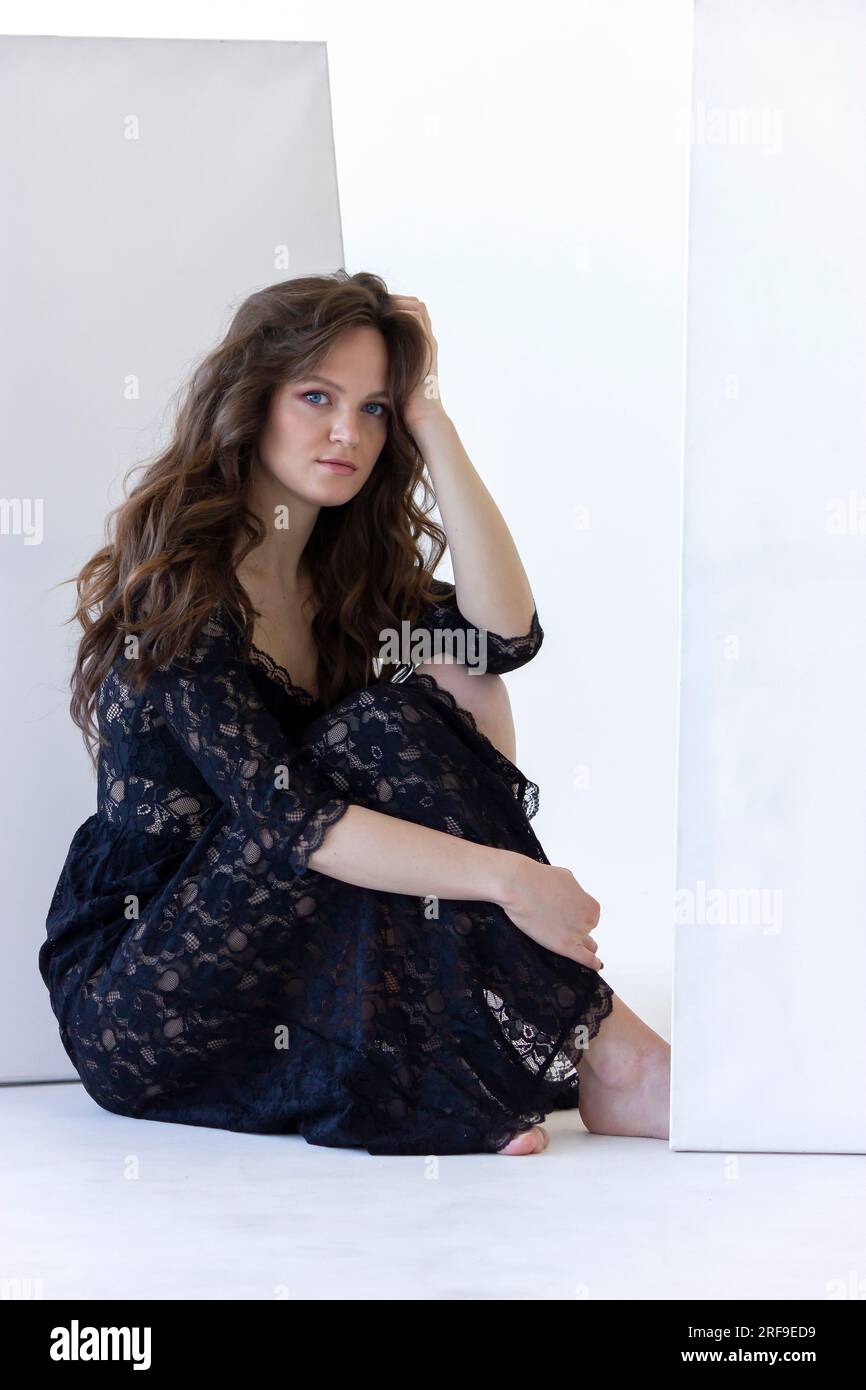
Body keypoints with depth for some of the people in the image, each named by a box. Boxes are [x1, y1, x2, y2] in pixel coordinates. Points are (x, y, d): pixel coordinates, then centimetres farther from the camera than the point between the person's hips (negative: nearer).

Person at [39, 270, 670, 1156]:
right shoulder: (177, 580, -15)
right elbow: (280, 815, -27)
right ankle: (603, 1055, -25)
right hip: (136, 1004, -7)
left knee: (451, 684, -11)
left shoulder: (350, 573, 9)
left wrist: (430, 420, -10)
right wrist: (504, 875, -34)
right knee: (389, 732, -25)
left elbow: (504, 633, -11)